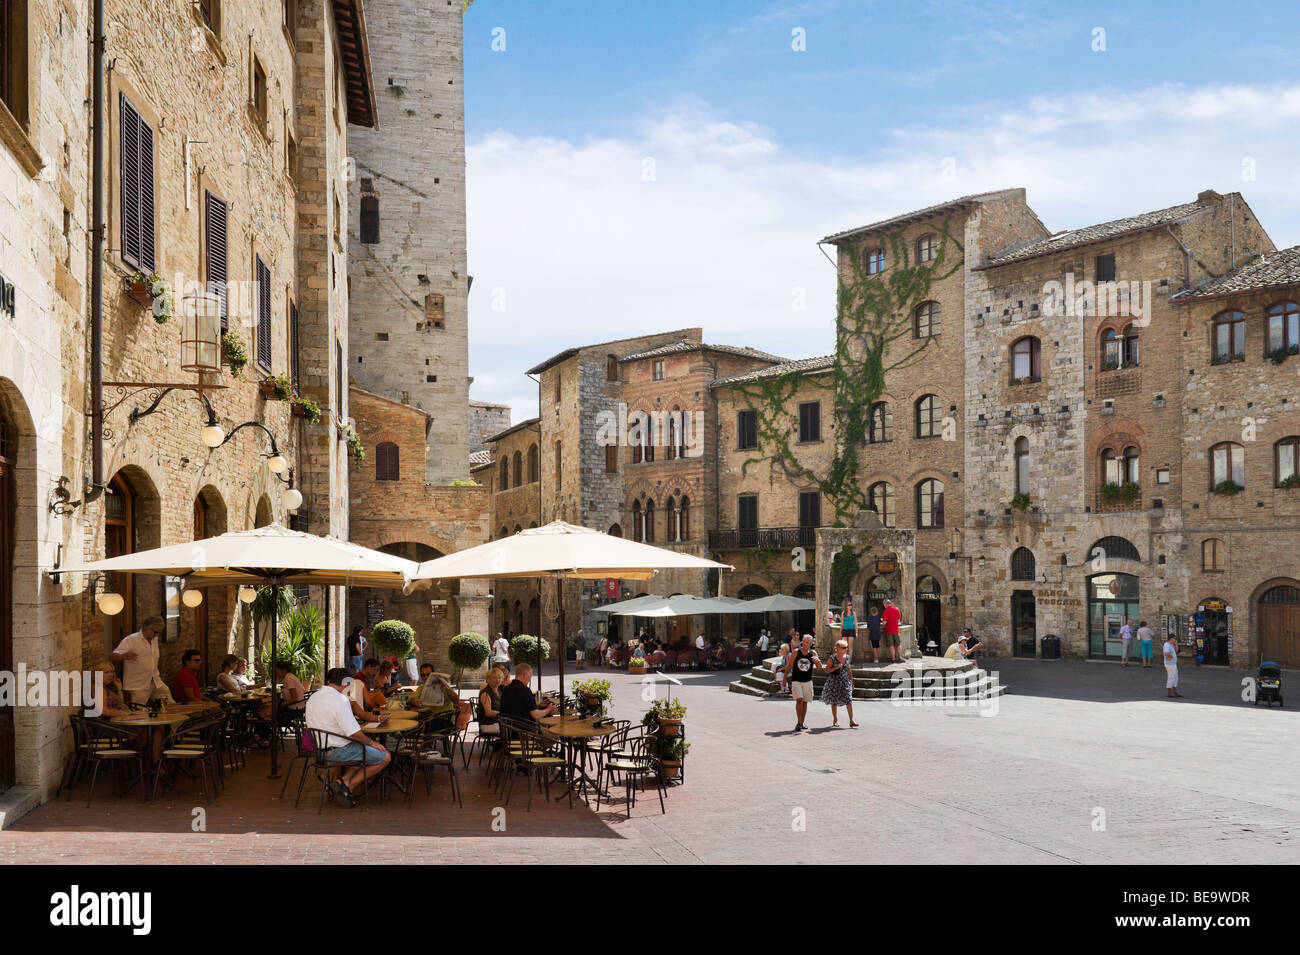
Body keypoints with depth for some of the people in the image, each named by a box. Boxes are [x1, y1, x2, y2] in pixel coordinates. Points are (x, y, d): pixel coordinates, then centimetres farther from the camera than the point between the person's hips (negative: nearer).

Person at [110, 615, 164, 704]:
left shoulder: (155, 639, 10)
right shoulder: (130, 640, -11)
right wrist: (125, 656, -41)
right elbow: (112, 656, -20)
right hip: (138, 687, -6)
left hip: (155, 683, 6)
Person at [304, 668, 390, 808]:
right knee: (385, 757, -1)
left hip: (319, 749, 9)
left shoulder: (312, 698, 7)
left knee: (363, 749, 27)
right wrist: (371, 742, -5)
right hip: (337, 751, -9)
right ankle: (348, 785, -1)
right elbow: (354, 733, -23)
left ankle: (345, 780, 5)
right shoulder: (340, 700, -21)